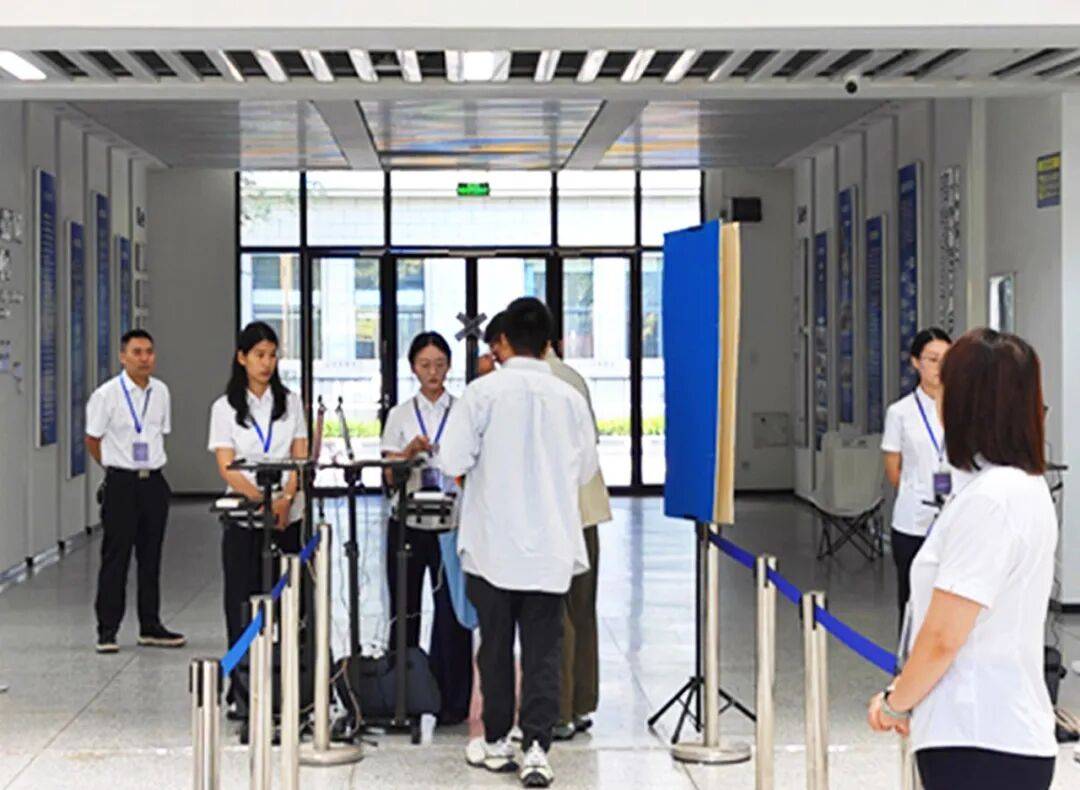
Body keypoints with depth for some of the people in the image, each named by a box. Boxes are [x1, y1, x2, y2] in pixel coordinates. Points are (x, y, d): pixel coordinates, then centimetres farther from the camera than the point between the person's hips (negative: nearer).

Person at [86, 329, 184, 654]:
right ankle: (107, 630, 5)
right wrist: (117, 467, 8)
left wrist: (150, 464, 12)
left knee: (151, 556, 11)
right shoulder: (107, 395, -8)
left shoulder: (161, 392, 6)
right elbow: (93, 440, 1)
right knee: (115, 557, -2)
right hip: (121, 484, -5)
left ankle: (150, 627, 20)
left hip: (154, 481, 5)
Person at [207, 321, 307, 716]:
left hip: (288, 519, 2)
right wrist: (262, 501, -21)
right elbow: (227, 468, -6)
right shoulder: (225, 408, 2)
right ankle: (241, 692, 5)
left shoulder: (290, 403, 10)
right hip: (244, 522, -2)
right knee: (244, 606, 0)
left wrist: (287, 498, -14)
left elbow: (301, 458, 4)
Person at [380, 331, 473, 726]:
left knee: (451, 608, -5)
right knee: (404, 608, 5)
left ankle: (451, 701, 1)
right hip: (407, 519, 2)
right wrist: (411, 450, -16)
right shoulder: (400, 416, 10)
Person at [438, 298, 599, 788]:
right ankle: (537, 749, -5)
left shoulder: (483, 392, -9)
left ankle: (496, 742, 22)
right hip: (550, 546, 1)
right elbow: (585, 470, 10)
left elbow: (451, 461, -11)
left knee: (495, 646, 12)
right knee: (543, 652, 3)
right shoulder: (569, 398, -1)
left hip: (493, 545, -1)